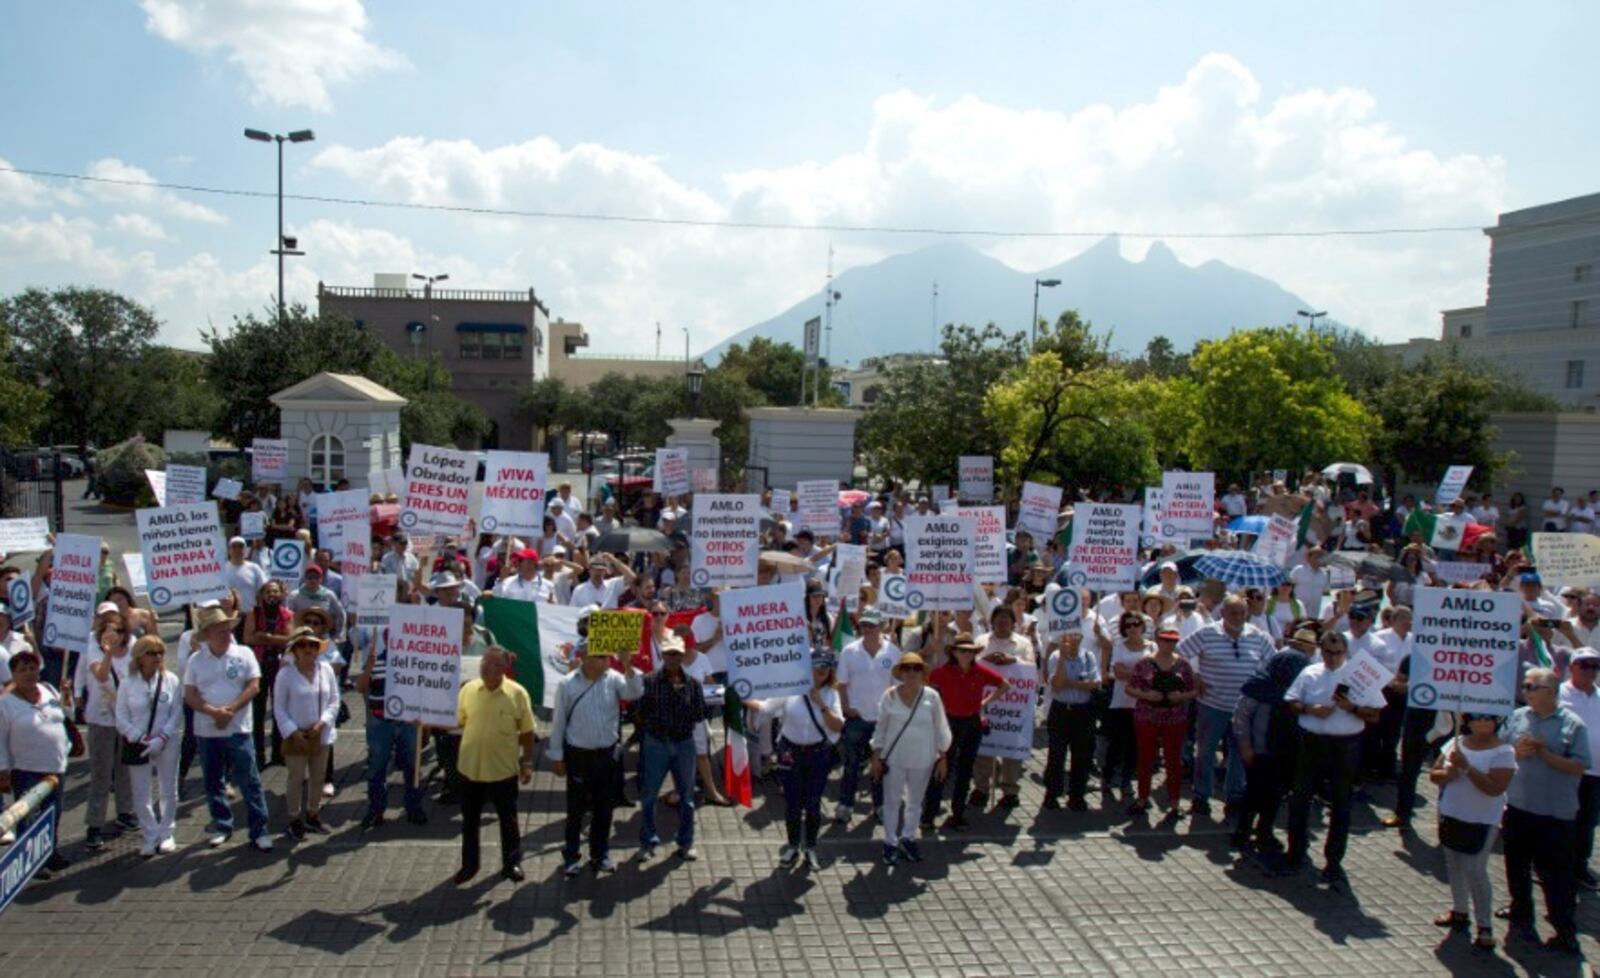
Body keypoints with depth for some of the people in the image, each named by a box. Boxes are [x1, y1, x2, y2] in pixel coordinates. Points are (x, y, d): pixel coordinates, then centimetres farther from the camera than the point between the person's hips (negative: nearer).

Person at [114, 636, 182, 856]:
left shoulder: (172, 681, -6)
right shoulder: (128, 683, -4)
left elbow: (177, 715, -5)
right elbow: (121, 718, -3)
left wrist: (161, 738, -16)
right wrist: (140, 739, -13)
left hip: (167, 743, 0)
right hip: (137, 745, 0)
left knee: (168, 790, 9)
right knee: (141, 795, 5)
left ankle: (165, 834, 24)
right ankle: (151, 836, 18)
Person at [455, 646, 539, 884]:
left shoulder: (517, 693, -11)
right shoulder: (468, 689, -4)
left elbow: (527, 732, -4)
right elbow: (456, 722, 6)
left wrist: (527, 762, -3)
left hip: (503, 768, -2)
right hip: (470, 766, 3)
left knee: (507, 819, 12)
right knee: (470, 819, 16)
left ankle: (512, 862, 30)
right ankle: (469, 864, 33)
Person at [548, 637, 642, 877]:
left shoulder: (613, 679, -5)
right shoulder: (567, 684, -10)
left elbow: (635, 693, -21)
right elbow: (559, 722, -5)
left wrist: (628, 666, -34)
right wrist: (557, 756, -3)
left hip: (607, 754, 2)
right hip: (578, 755, -2)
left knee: (604, 808, 13)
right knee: (576, 809, 8)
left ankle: (600, 854, 28)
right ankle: (572, 856, 23)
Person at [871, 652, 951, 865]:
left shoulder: (931, 696, -8)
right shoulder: (889, 696, -9)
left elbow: (940, 728, 0)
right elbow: (881, 728, -1)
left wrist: (942, 757, 1)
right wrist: (876, 756, -2)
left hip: (922, 759, 1)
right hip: (894, 758, -1)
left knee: (915, 801, 15)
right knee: (892, 801, 8)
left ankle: (908, 838, 33)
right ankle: (890, 842, 24)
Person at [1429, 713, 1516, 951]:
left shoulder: (1503, 752, -13)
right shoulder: (1457, 743, 3)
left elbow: (1495, 788, -23)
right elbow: (1433, 775, 6)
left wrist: (1466, 767, -27)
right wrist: (1448, 773, -15)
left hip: (1480, 821, -6)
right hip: (1450, 815, 6)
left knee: (1475, 871, -7)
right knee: (1453, 865, 16)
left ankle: (1485, 926, 3)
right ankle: (1459, 910, 32)